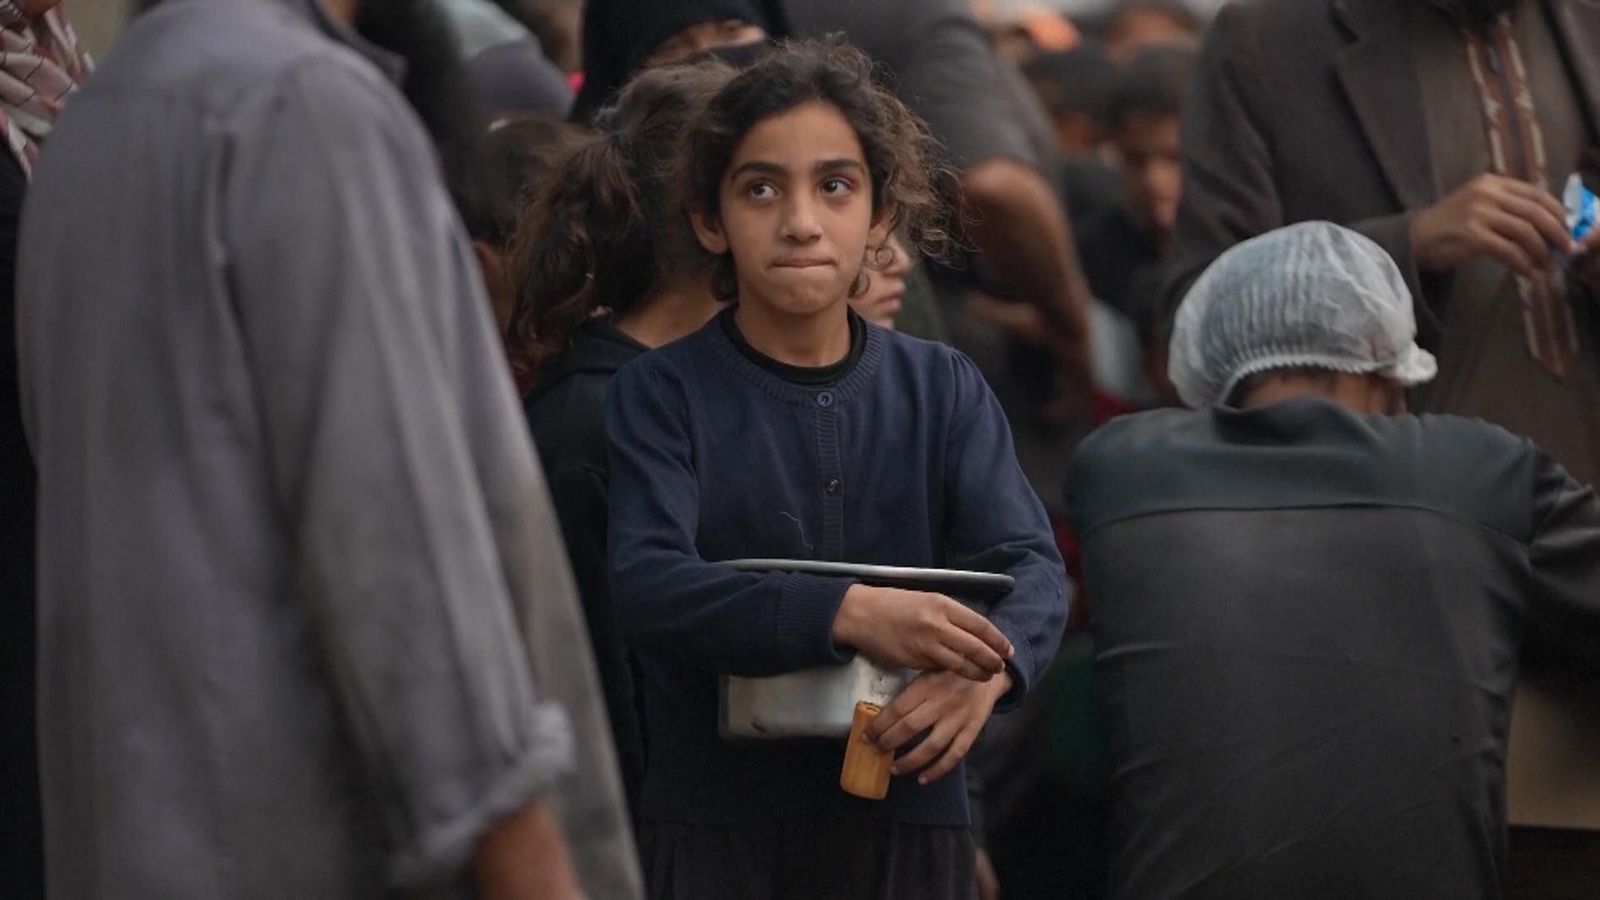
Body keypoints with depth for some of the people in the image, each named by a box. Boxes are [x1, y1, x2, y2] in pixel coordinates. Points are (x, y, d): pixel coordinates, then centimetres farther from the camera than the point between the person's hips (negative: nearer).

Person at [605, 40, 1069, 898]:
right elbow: (648, 580, -16)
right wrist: (848, 613, -31)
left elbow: (1031, 566, -5)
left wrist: (988, 668, -28)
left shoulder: (943, 391, 6)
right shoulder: (660, 394, -2)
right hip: (715, 827, -2)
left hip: (910, 825, 2)